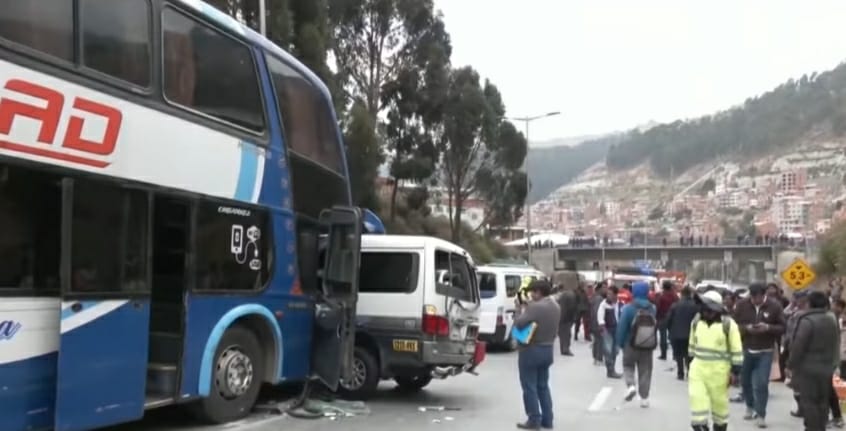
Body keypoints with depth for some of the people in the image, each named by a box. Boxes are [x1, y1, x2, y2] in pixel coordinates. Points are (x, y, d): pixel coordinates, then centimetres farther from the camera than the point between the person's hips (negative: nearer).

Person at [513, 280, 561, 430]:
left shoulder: (535, 306, -21)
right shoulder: (556, 307, 8)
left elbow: (519, 323, -23)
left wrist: (518, 317, -4)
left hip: (531, 349, -8)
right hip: (548, 349, 8)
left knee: (530, 387, 0)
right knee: (543, 386, 16)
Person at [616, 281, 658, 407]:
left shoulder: (628, 308, -13)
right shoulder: (652, 308, -4)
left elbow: (622, 327, -11)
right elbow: (656, 327, 3)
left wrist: (620, 343, -1)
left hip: (631, 345, -2)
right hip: (648, 347, 2)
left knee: (628, 365, 19)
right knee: (645, 371, 13)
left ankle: (631, 385, -6)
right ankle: (644, 398, 13)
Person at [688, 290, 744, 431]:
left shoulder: (728, 324, -11)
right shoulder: (696, 321, 3)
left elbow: (736, 349, -7)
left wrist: (735, 370, -7)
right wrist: (691, 359, 20)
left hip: (719, 370, -3)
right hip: (698, 367, 3)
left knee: (719, 400, 11)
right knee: (696, 397, -7)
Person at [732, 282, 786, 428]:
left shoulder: (775, 306, -8)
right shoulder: (741, 304, -5)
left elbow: (783, 328, -5)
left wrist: (768, 327, -22)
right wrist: (746, 328, -20)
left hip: (765, 352, -2)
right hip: (745, 350, 2)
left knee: (761, 384, -6)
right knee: (745, 381, 15)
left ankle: (760, 414, 5)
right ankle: (750, 406, 37)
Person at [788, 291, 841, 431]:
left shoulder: (807, 320, -17)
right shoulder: (832, 320, 9)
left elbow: (798, 346, -18)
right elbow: (835, 345, 16)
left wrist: (791, 365, -10)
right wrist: (832, 363, 22)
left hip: (807, 368, -8)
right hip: (826, 368, 8)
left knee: (808, 401, -2)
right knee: (822, 401, 14)